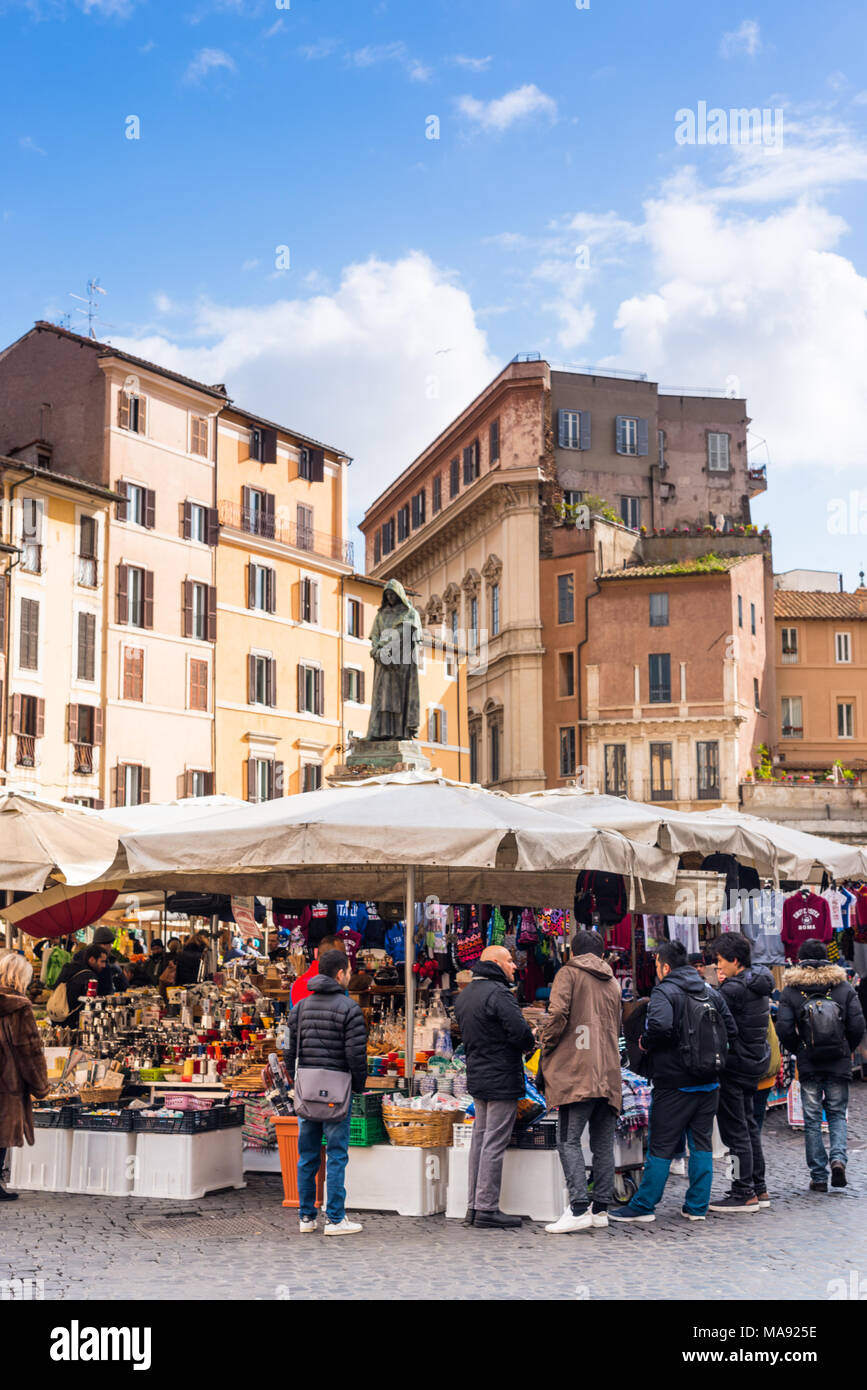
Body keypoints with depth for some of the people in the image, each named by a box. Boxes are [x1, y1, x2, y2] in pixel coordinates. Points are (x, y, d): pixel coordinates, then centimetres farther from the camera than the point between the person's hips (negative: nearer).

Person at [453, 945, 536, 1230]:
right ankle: (487, 1209, -3)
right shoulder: (498, 993, -16)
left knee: (480, 1140, 13)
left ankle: (474, 1206, 18)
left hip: (477, 1077, 9)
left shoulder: (464, 995, 14)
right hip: (501, 1080, -9)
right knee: (494, 1144, -5)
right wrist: (530, 1043, 1)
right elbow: (520, 1033, -21)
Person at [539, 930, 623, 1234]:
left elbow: (557, 1014, -11)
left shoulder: (568, 973, 1)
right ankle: (601, 1208, 11)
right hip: (609, 1073, 6)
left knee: (569, 1140, -7)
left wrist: (546, 1050, -2)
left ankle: (578, 1209, -16)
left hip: (577, 1072, -6)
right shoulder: (613, 983, 20)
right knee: (603, 1144, 10)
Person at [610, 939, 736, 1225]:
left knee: (661, 1146, -1)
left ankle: (642, 1206, 5)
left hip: (674, 1083, -6)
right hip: (709, 1082, 6)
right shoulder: (710, 992, 11)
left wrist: (646, 1043, -10)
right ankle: (697, 1206, 13)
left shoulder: (664, 992, -11)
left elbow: (660, 1026, -29)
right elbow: (731, 1031, 11)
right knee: (701, 1143, 11)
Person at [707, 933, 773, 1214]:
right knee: (749, 1126, 17)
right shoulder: (759, 984, 9)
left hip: (734, 1066, -10)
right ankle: (759, 1189, 23)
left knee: (735, 1131, -2)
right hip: (755, 1063, 10)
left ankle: (744, 1193, 2)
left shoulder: (734, 989, -21)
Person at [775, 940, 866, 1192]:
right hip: (839, 1063, 1)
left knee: (812, 1119, 7)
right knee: (837, 1114, 15)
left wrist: (798, 1050, 6)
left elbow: (784, 1029, -11)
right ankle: (838, 1157, -9)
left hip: (808, 1064, -1)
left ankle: (818, 1177, 7)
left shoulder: (790, 991, -4)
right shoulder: (843, 987, 0)